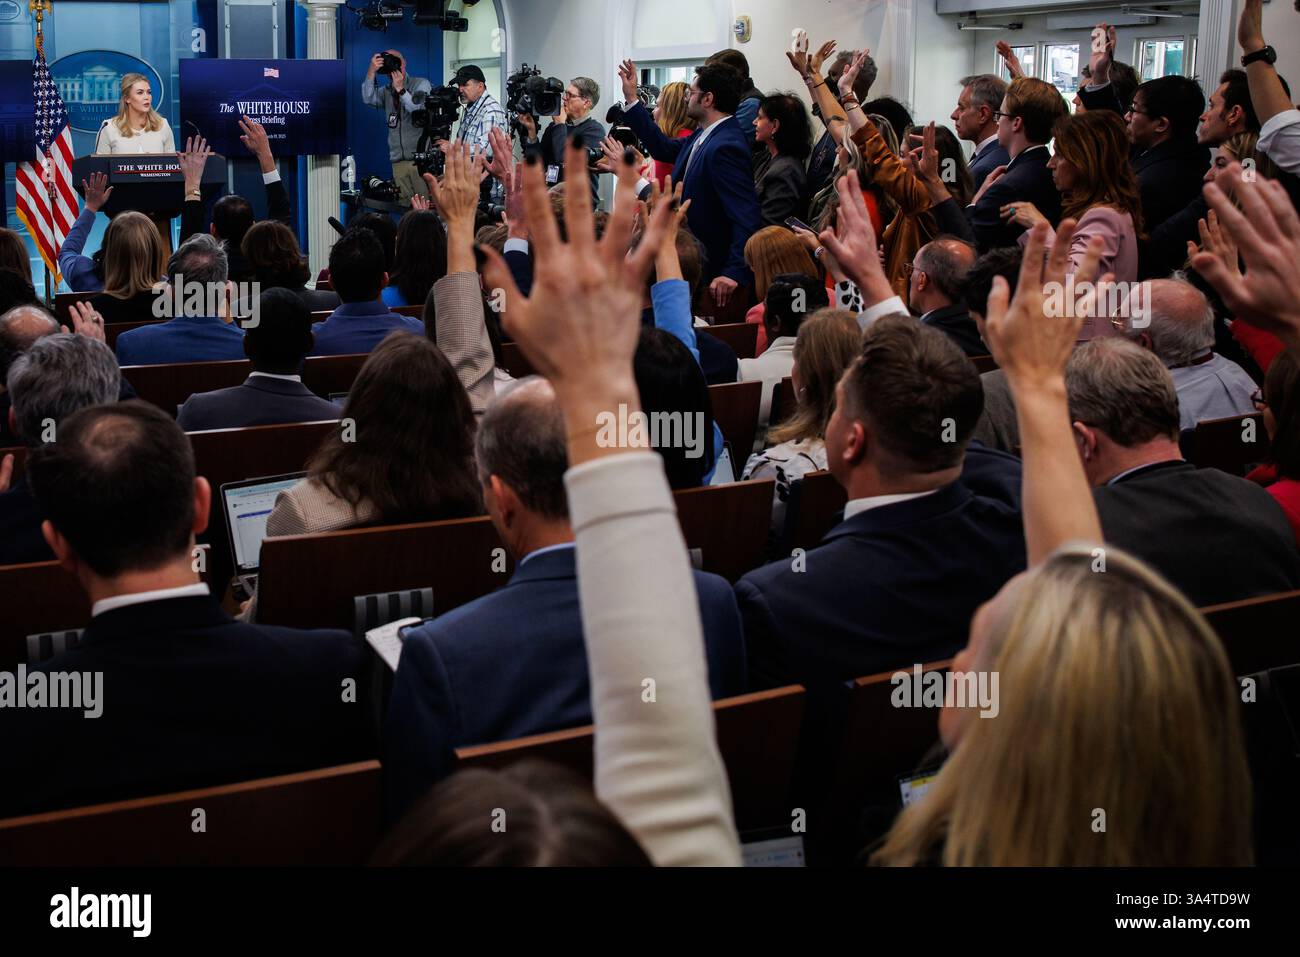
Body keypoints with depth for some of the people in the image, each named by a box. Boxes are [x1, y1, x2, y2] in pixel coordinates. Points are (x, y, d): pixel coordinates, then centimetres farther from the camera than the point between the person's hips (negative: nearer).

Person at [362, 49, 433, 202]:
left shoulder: (421, 85, 6)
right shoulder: (386, 91, 15)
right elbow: (368, 99, -3)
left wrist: (401, 90, -10)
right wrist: (371, 72, -13)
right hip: (398, 162, 3)